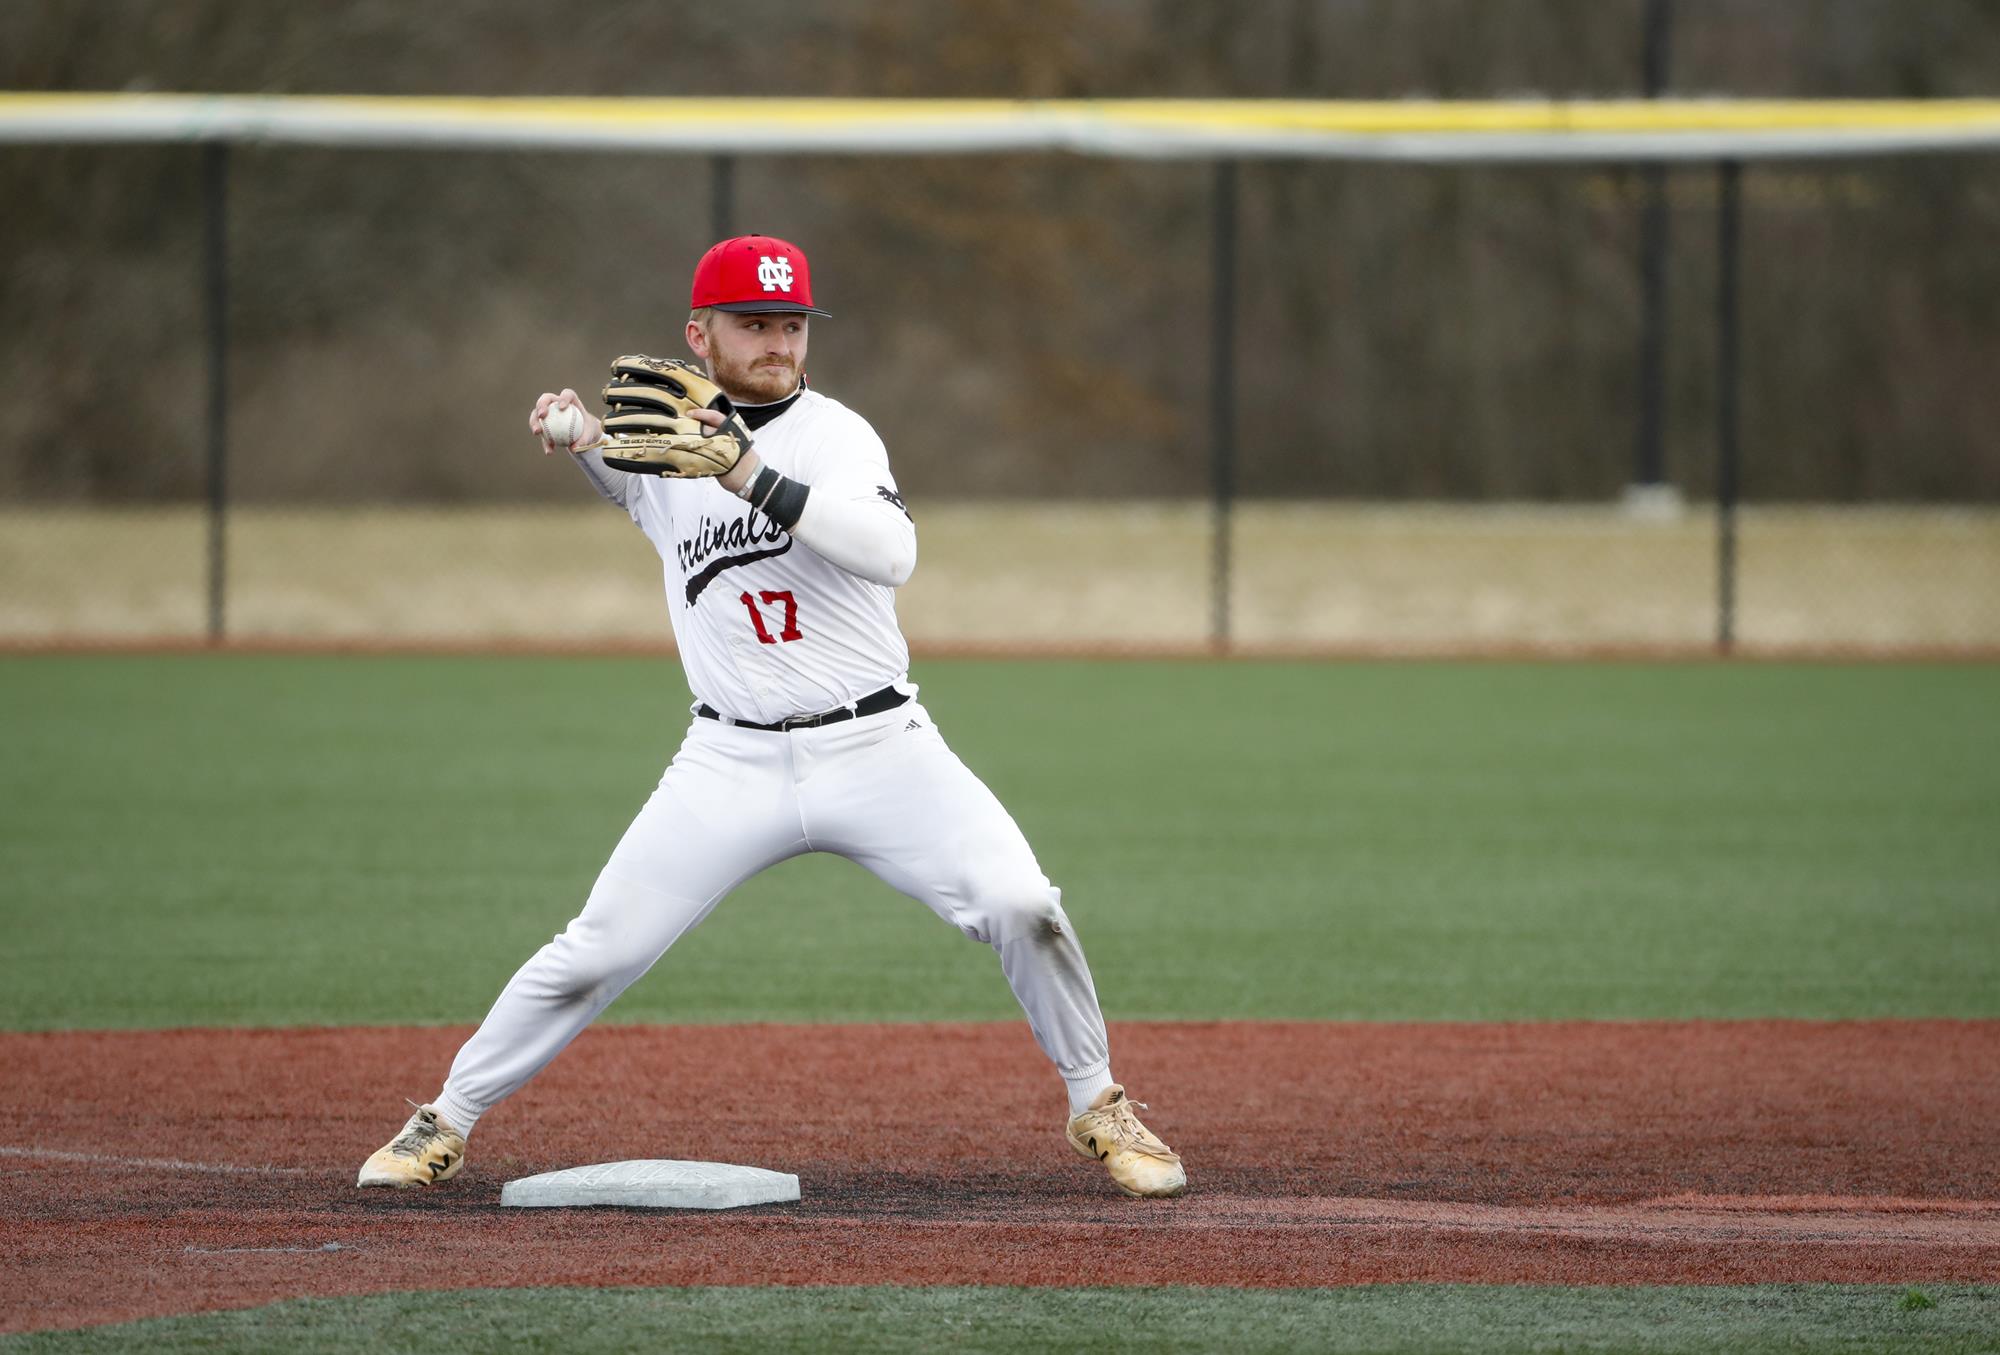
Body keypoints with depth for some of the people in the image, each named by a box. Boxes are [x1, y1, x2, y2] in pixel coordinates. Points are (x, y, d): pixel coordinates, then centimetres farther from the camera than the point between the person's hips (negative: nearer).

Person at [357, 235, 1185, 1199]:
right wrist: (579, 434, 5)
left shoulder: (834, 433, -8)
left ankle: (1097, 1109, 4)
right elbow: (625, 478, 30)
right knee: (595, 952, -5)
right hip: (731, 761, 2)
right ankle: (444, 1125, 11)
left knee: (1019, 907, -17)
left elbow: (891, 551, -27)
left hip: (876, 748, -2)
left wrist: (749, 477, -35)